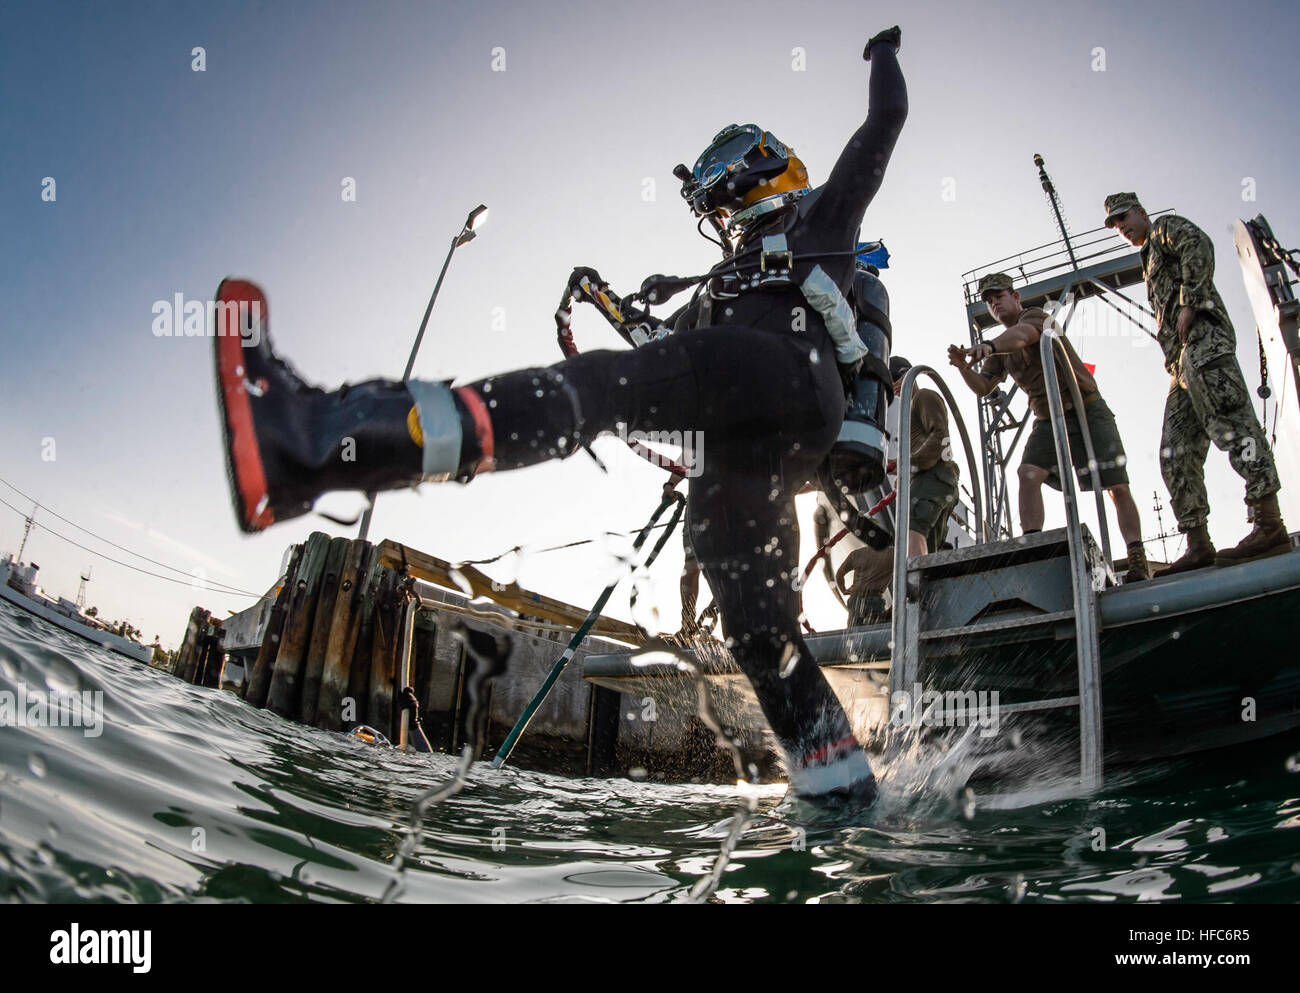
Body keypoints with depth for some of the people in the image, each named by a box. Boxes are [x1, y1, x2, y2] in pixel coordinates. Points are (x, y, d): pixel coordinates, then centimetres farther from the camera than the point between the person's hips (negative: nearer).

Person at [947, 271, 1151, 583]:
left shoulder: (1034, 315, -8)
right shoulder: (1000, 351, 12)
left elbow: (1022, 334, -33)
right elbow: (982, 387, -1)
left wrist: (989, 345, -56)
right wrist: (962, 365, -22)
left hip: (1087, 409, -5)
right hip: (1048, 420, 5)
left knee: (1117, 487, -8)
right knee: (1029, 474, -21)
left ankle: (1138, 560, -4)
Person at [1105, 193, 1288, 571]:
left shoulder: (1166, 227, 13)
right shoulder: (1151, 262, 36)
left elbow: (1199, 245, -10)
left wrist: (1189, 303, -16)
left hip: (1202, 337, -10)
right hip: (1182, 359, 10)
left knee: (1231, 425, -19)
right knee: (1176, 454, 1)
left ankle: (1270, 525, -24)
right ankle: (1198, 545, -3)